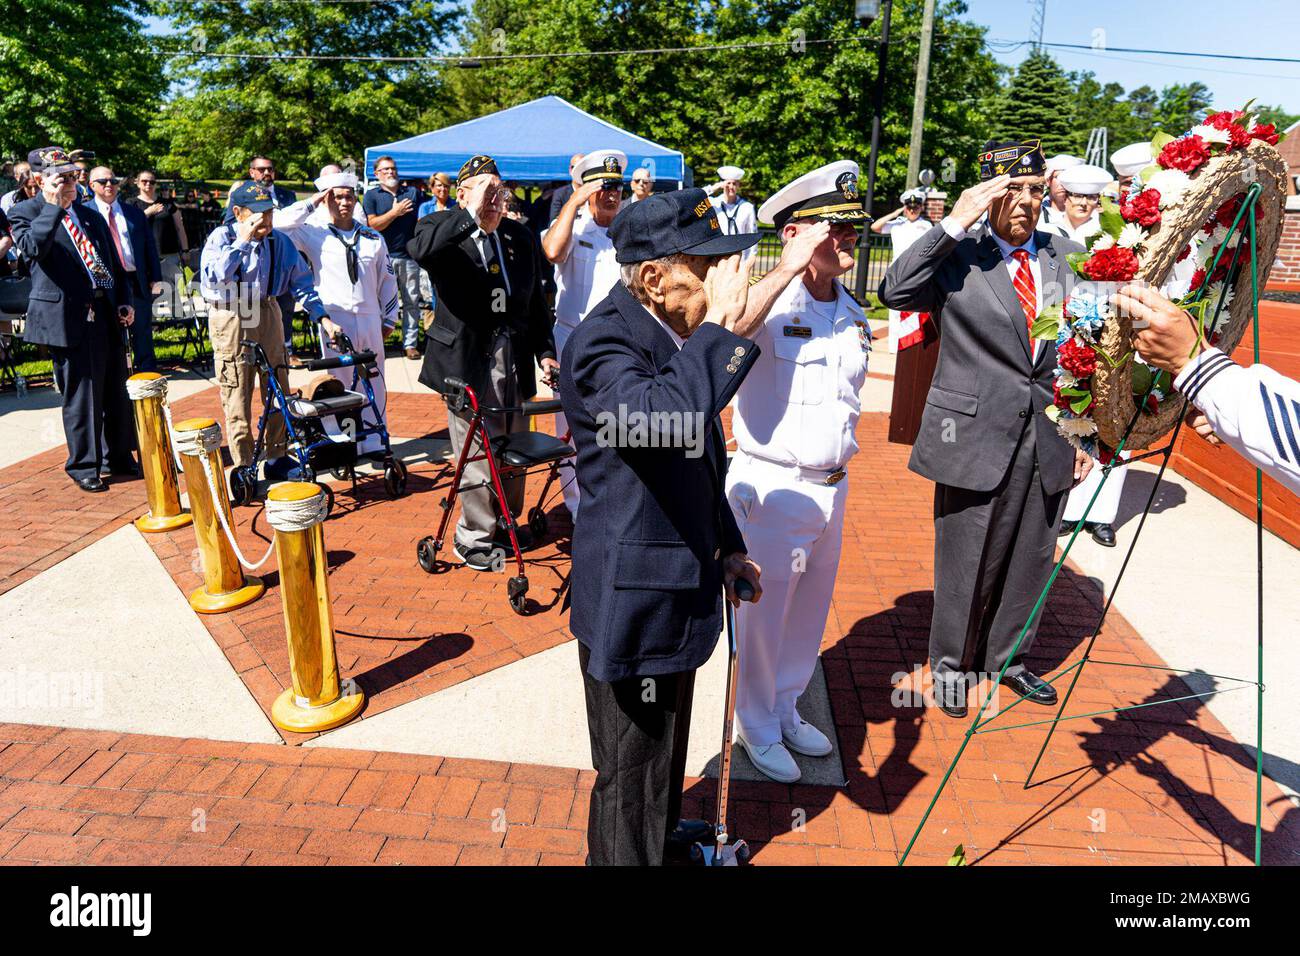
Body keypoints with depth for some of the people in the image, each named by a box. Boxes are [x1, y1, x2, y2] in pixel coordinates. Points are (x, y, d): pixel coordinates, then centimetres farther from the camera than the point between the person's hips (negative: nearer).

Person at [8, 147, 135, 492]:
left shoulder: (90, 215, 18)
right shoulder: (24, 212, 1)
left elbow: (113, 262, 21)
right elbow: (32, 247, -20)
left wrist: (124, 301, 10)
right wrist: (54, 207, -15)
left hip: (107, 313, 6)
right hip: (68, 317, -6)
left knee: (116, 391, 11)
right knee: (80, 394, -2)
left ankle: (119, 457, 25)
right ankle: (83, 466, 12)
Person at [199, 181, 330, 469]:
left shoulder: (279, 240, 1)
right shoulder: (221, 237, -8)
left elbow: (301, 282, 2)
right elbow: (213, 277, -24)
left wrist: (323, 317, -10)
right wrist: (243, 240, -23)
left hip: (267, 316, 4)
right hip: (230, 320, -3)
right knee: (237, 399, 1)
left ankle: (277, 456, 25)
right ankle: (244, 467, 12)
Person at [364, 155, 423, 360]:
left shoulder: (413, 193, 15)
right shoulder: (371, 196, 7)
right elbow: (372, 225, -6)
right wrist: (395, 212, -10)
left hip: (409, 255, 2)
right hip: (384, 257, -2)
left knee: (412, 301, 2)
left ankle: (410, 343, 6)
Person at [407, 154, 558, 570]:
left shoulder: (522, 237, 11)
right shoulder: (443, 230, -2)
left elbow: (536, 303, 15)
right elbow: (419, 249, -28)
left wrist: (545, 351, 7)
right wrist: (471, 215, -25)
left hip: (515, 360, 5)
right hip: (468, 360, -5)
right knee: (479, 454, -1)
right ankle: (474, 538, 16)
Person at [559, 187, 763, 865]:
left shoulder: (677, 334, 6)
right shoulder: (603, 342, -22)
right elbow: (665, 421, -45)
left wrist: (727, 546, 18)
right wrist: (718, 322, -32)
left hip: (678, 587, 9)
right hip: (632, 598, -9)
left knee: (665, 748, 29)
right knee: (631, 770, 8)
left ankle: (662, 835, 52)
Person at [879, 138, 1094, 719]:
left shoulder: (1069, 259, 9)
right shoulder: (956, 258, -3)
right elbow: (894, 293, -21)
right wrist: (955, 222, -21)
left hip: (1049, 440, 4)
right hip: (976, 436, -4)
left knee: (1031, 558, 15)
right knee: (966, 561, 7)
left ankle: (1009, 658, 37)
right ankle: (950, 665, 29)